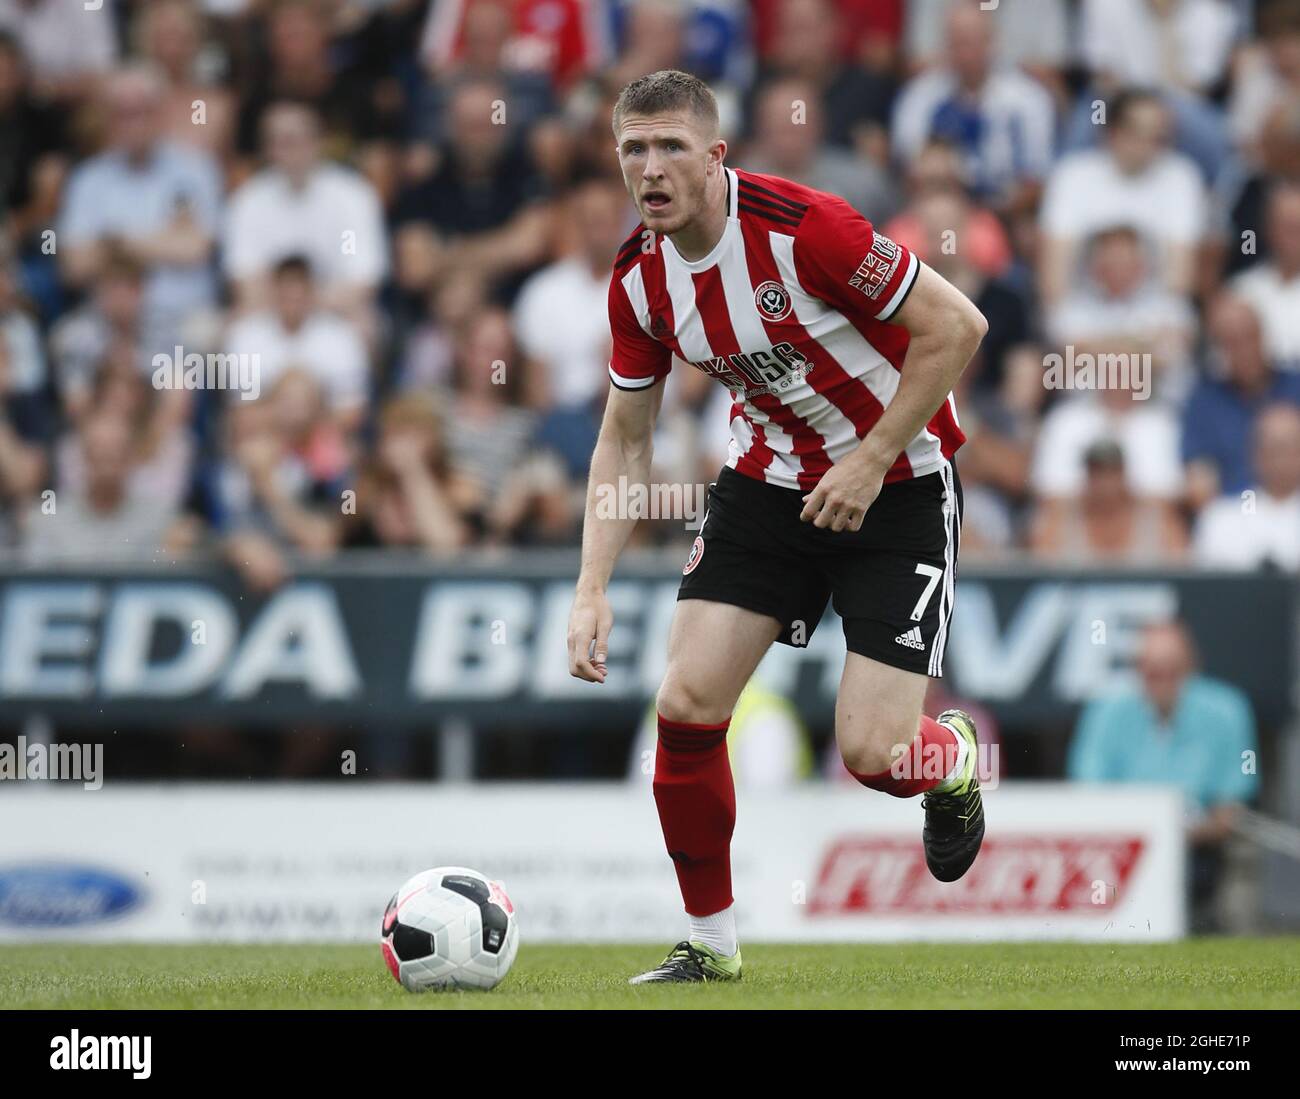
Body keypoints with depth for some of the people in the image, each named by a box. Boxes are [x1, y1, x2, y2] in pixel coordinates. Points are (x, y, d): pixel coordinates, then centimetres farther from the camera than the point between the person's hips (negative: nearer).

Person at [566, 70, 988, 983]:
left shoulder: (802, 226, -26)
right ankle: (711, 942, 9)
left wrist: (872, 462, -21)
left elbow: (956, 325, -21)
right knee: (687, 703, -9)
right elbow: (625, 441, 5)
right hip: (768, 484, 5)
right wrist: (593, 589, -5)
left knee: (874, 753, -13)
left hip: (898, 485, -5)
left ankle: (954, 759, 26)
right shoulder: (640, 279, -6)